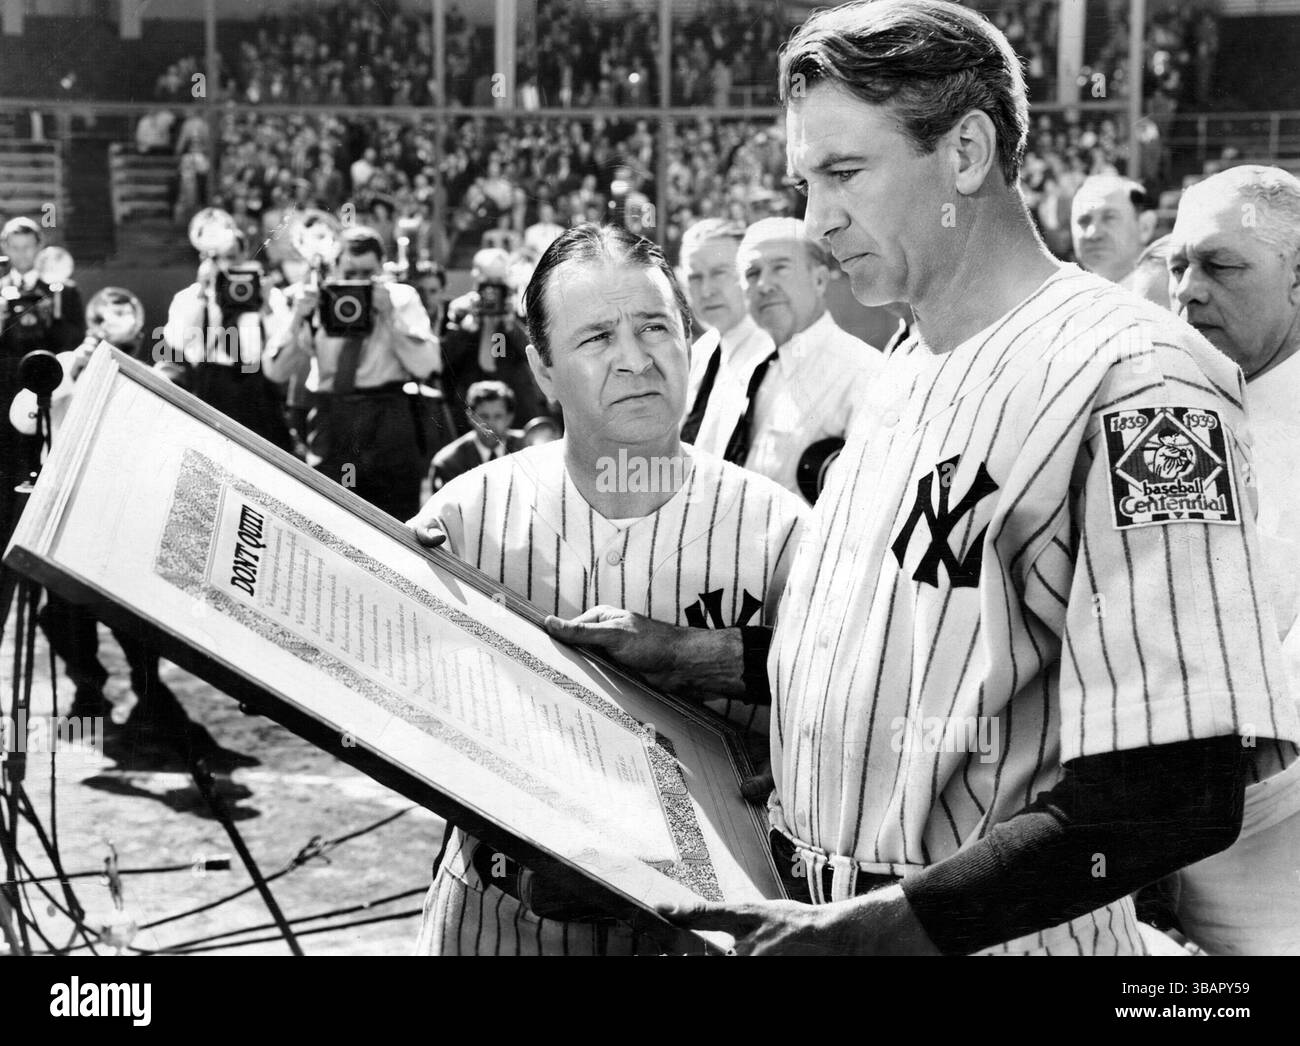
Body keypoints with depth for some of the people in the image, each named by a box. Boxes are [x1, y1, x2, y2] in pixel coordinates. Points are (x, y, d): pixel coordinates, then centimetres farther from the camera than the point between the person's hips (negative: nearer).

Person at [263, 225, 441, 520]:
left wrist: (390, 316, -14)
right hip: (331, 422, 1)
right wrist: (298, 317, -9)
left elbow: (425, 366, -9)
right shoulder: (317, 302, 7)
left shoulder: (401, 299, 3)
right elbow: (276, 372, 2)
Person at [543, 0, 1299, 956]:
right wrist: (686, 656, 4)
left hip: (991, 933, -8)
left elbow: (1177, 792, -25)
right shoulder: (910, 372, 9)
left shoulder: (1133, 382, -19)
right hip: (823, 911, 8)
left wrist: (875, 927, -27)